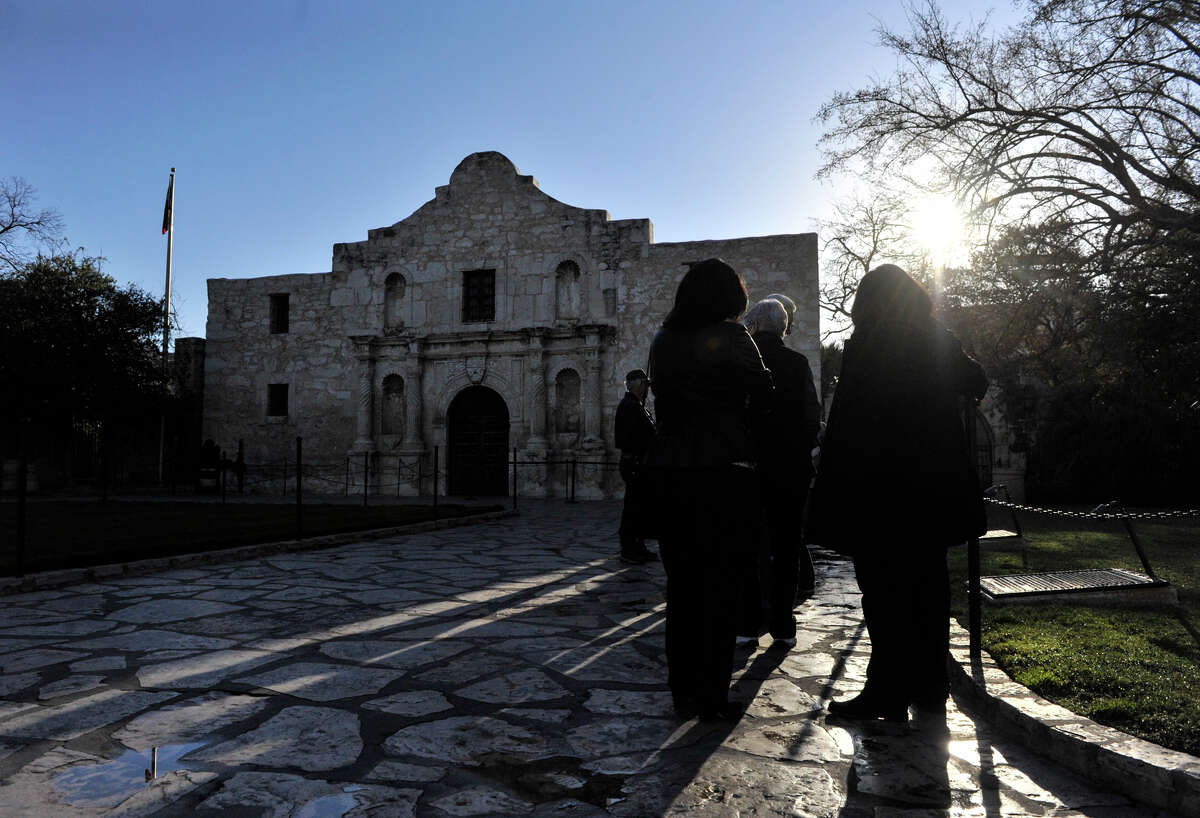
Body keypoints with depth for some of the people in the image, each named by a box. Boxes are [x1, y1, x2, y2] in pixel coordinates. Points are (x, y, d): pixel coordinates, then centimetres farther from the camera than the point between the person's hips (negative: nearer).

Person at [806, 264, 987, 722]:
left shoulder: (864, 348, -11)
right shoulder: (938, 341, 7)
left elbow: (846, 424, -15)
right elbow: (977, 383, 22)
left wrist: (833, 491, -12)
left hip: (880, 489, -6)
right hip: (933, 488, 7)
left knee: (885, 592, -1)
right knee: (928, 586, 13)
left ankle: (887, 693, 4)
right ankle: (930, 688, 22)